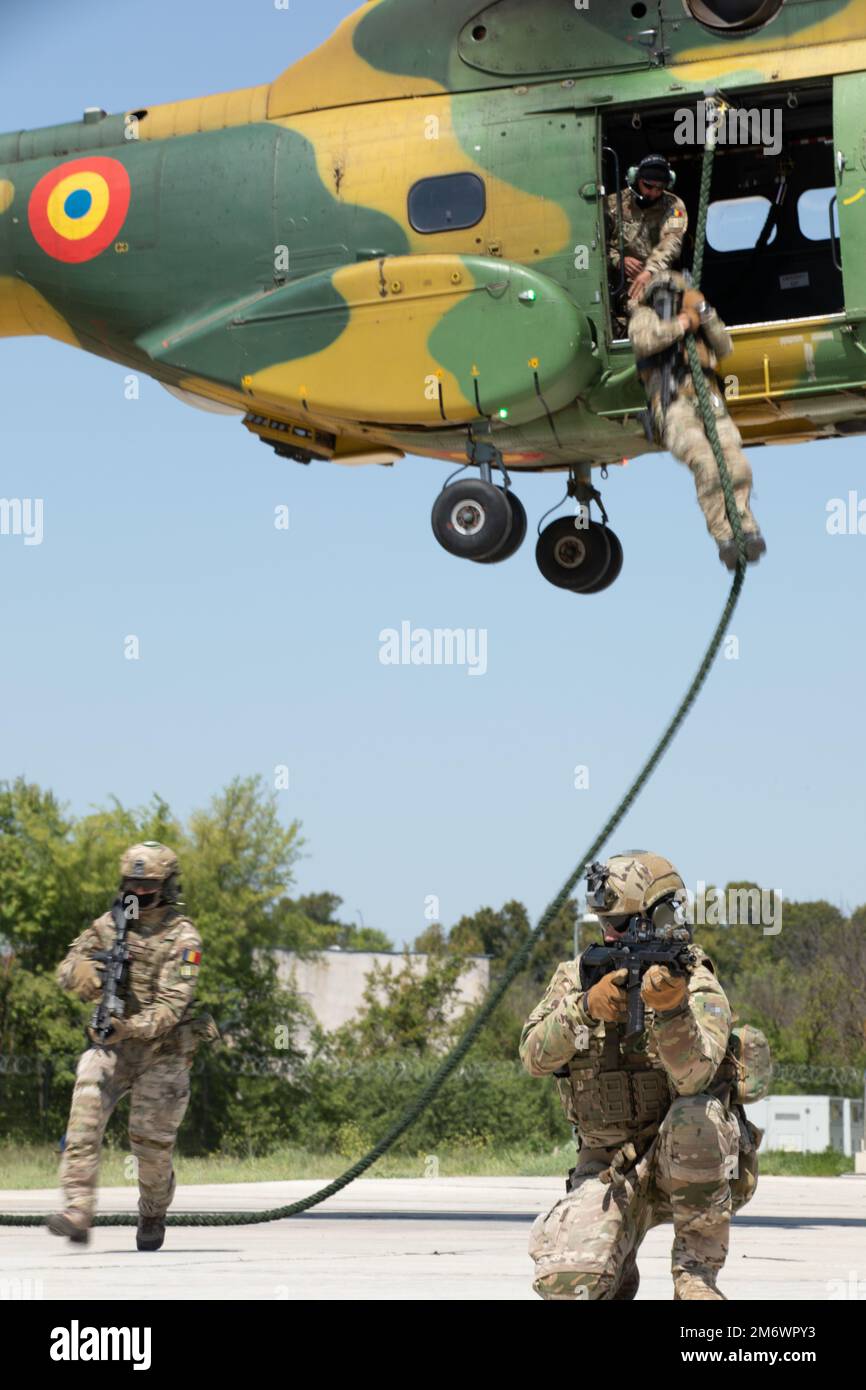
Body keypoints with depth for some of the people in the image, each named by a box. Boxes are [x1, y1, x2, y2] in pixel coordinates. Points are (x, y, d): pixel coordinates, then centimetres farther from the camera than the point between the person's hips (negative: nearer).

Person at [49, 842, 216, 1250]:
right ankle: (78, 1210, -25)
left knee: (151, 1141, -3)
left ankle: (153, 1217, 24)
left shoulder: (182, 939, -10)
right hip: (111, 1046, 4)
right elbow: (66, 970, 6)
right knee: (84, 1117, -18)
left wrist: (132, 1027, -35)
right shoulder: (108, 925, 6)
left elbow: (172, 1004, -19)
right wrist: (85, 971, -18)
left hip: (162, 1051, -4)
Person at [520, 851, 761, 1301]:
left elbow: (693, 1077, -29)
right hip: (608, 1168, 2)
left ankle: (697, 1268, -16)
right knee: (564, 1282, -23)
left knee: (694, 1118, -38)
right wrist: (585, 1007, -29)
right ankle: (617, 1280, 16)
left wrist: (672, 1009, -48)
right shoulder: (576, 977, 3)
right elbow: (534, 1057, -11)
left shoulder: (698, 986, -11)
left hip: (687, 1163, -2)